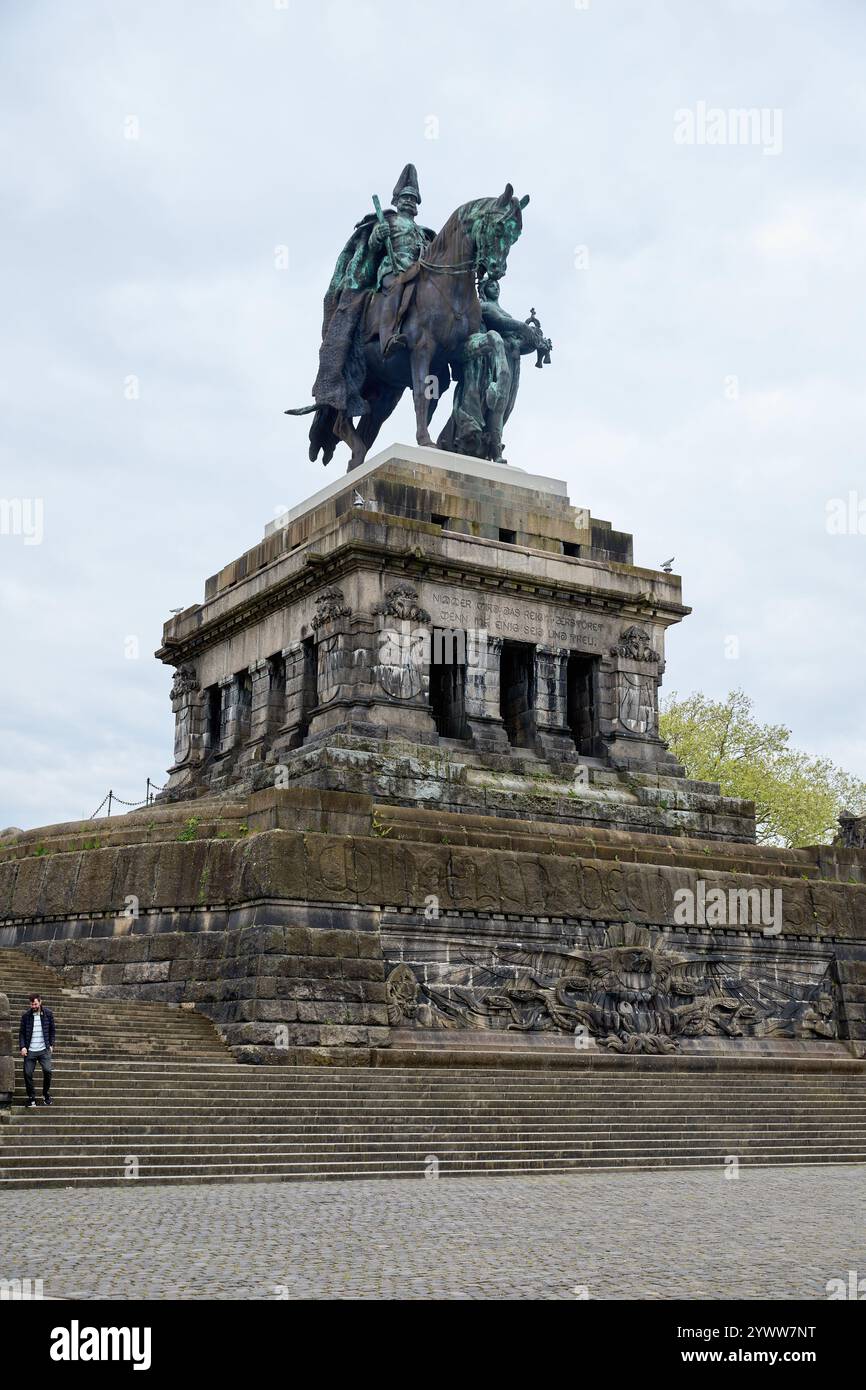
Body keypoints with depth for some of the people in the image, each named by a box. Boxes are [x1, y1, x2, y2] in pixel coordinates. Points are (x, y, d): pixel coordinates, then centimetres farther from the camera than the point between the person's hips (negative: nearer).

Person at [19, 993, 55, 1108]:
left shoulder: (48, 1014, 3)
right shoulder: (26, 1016, 1)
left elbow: (52, 1030, 10)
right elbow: (21, 1033, 3)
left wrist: (51, 1045, 4)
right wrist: (22, 1047, -9)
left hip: (44, 1050, 0)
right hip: (30, 1051, 0)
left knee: (47, 1070, -12)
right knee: (28, 1073, -4)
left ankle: (46, 1094, 9)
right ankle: (31, 1098, 11)